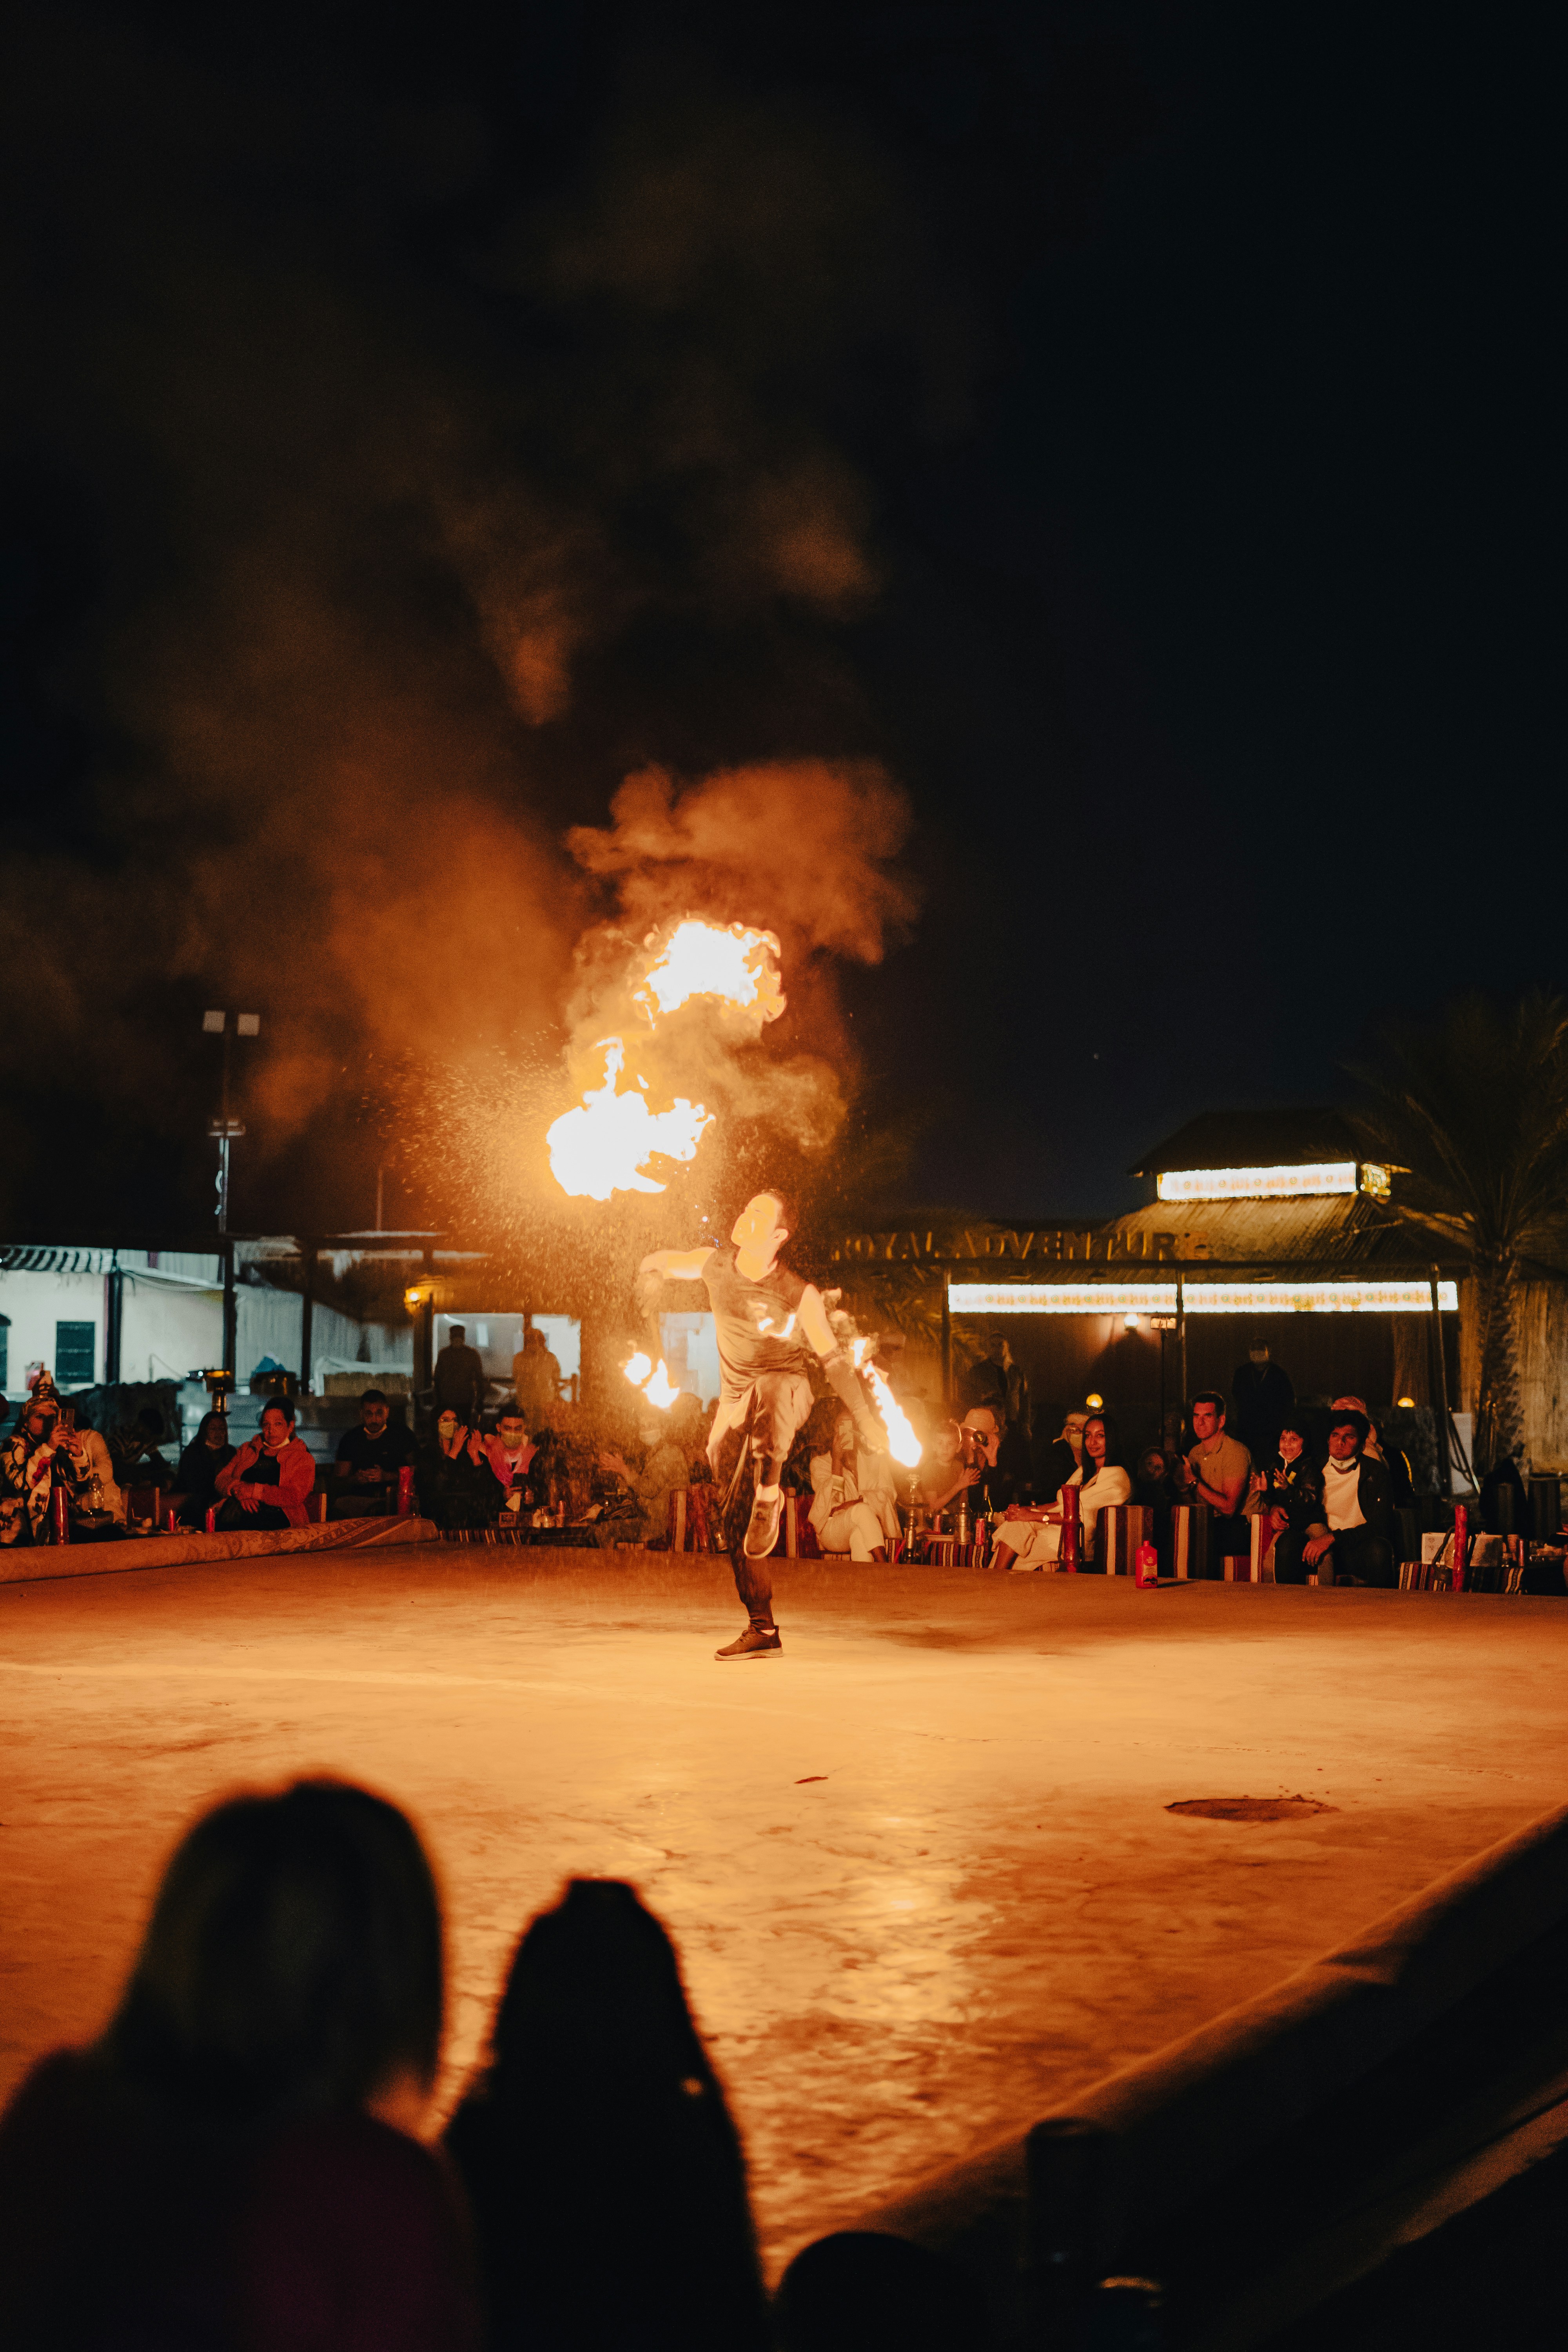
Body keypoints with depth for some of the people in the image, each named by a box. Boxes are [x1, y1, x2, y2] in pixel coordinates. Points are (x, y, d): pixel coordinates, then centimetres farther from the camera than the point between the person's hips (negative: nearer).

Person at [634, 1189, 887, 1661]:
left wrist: (865, 1419, -5)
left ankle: (769, 1493, -29)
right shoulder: (715, 1263, -5)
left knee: (768, 1389, -45)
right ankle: (762, 1629, 9)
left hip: (786, 1388, -5)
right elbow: (662, 1261, 12)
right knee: (731, 1514, 1)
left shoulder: (799, 1295, -16)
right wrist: (651, 1275, -13)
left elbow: (833, 1358, -7)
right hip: (734, 1400, 5)